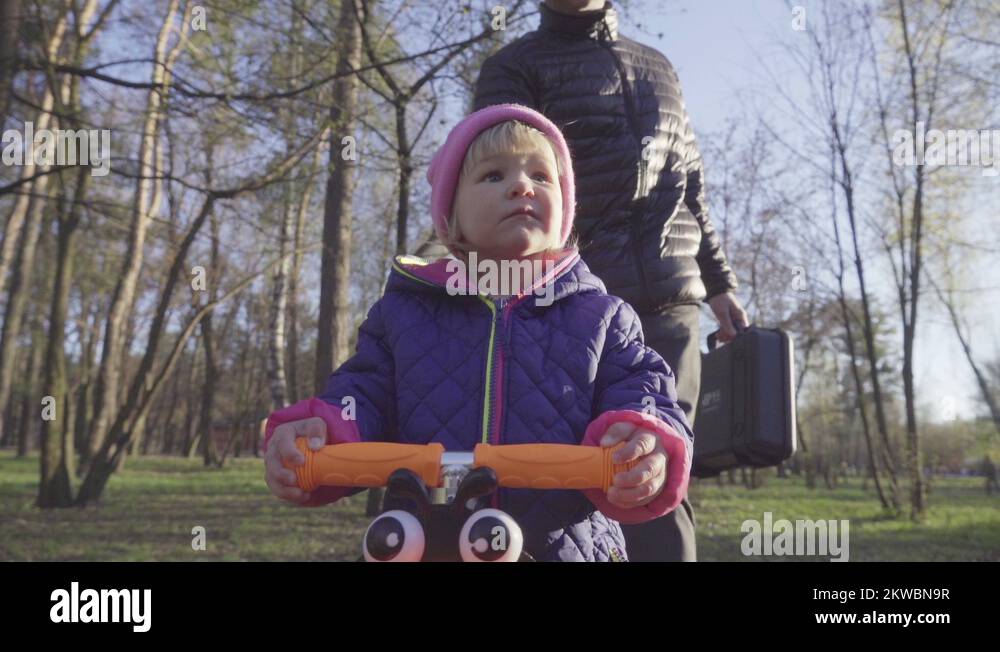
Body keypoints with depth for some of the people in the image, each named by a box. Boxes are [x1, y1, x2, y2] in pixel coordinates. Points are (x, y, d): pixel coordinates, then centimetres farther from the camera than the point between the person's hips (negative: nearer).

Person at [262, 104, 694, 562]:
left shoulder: (600, 317, 3)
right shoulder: (403, 312, 5)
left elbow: (642, 396, -3)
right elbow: (363, 397, 4)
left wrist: (648, 455, -26)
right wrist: (317, 437, -18)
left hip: (566, 545, 0)